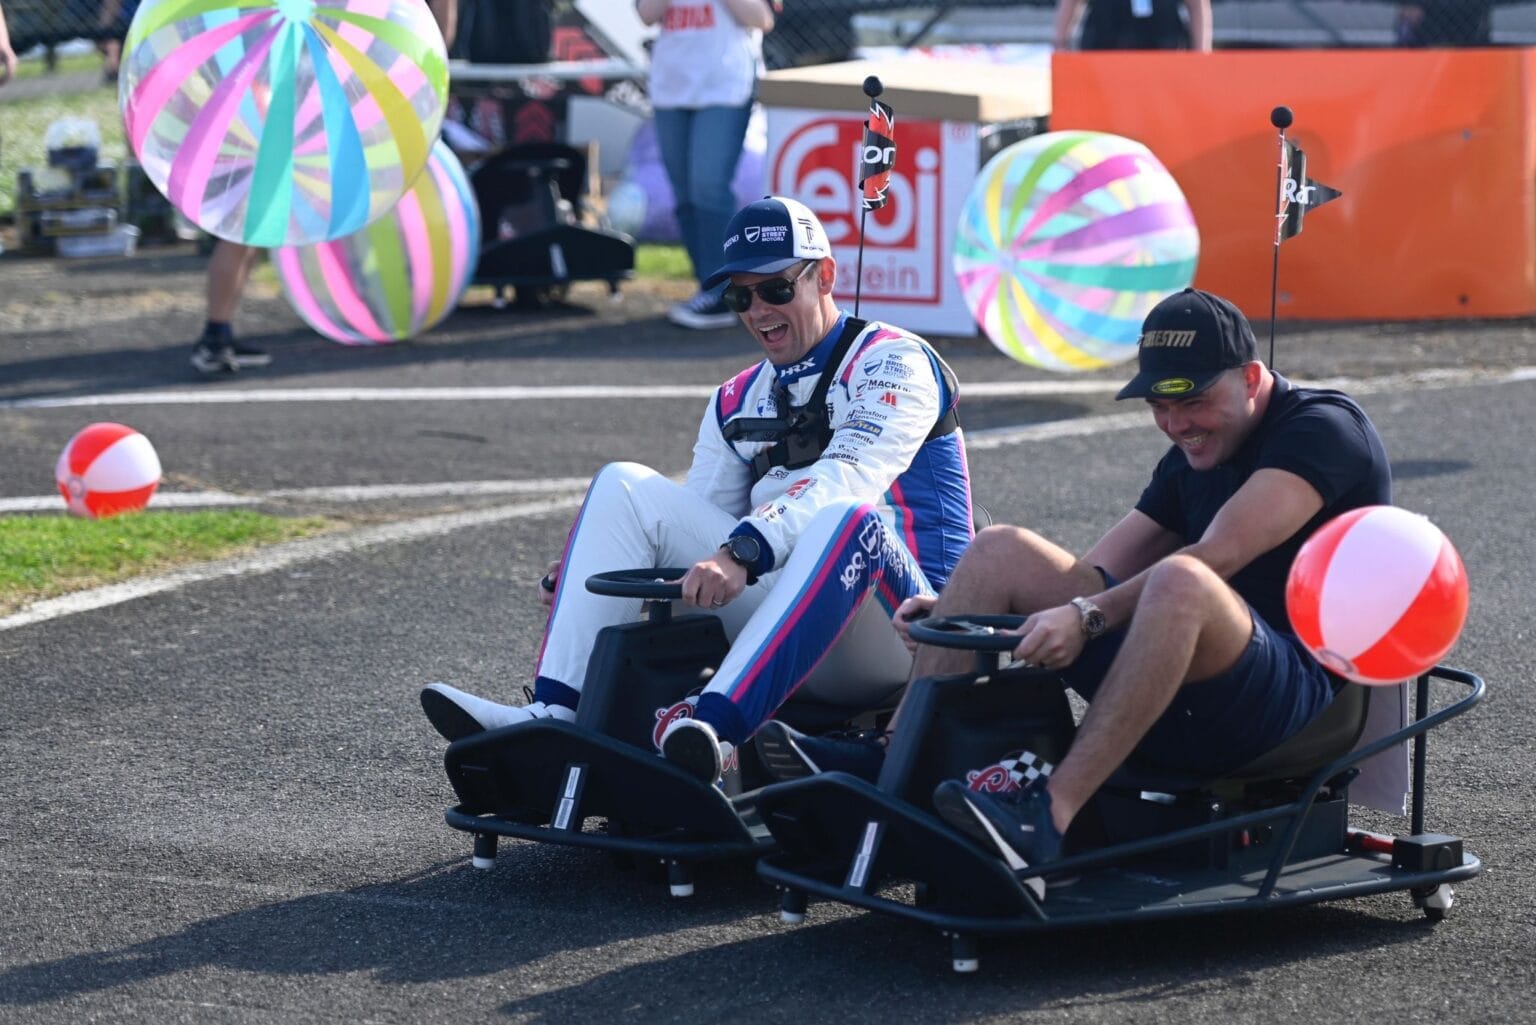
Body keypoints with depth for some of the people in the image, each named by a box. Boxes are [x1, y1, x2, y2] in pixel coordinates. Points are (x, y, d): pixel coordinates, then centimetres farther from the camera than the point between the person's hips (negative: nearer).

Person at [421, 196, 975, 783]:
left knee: (845, 519, -39)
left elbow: (845, 481, -20)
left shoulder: (893, 361, -1)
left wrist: (743, 552, -35)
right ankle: (556, 712, -23)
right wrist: (587, 573, -7)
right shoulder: (737, 403, 20)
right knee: (624, 488, -5)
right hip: (785, 621, 6)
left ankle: (716, 731, -52)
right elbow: (695, 526, 12)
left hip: (897, 628, -6)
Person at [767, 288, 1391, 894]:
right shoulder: (1193, 455, 20)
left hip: (1298, 692, -8)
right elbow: (1088, 577, 16)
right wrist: (957, 612, 2)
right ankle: (889, 764, -13)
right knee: (1002, 551, 0)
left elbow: (1217, 559, -19)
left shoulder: (1323, 428, -6)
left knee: (1180, 583, -39)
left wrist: (1087, 617, -28)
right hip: (1176, 699, 8)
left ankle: (1048, 816, -45)